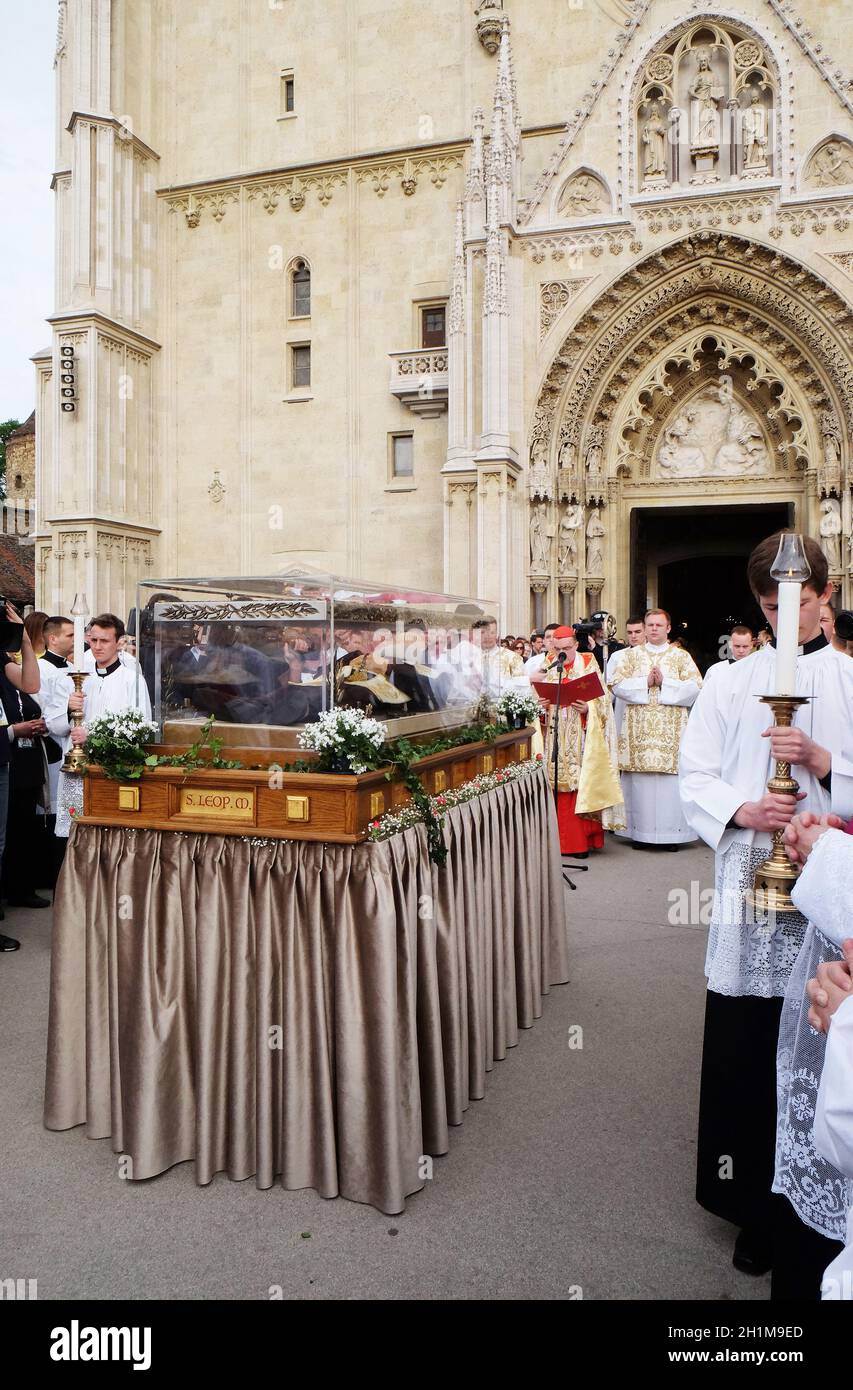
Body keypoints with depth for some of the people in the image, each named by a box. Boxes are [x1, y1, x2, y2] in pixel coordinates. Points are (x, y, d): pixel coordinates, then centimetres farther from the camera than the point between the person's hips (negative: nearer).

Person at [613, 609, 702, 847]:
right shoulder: (631, 655, 11)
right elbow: (618, 686, 1)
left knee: (671, 781, -3)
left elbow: (696, 688, -3)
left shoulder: (682, 657, 8)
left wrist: (664, 682, -11)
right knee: (640, 780, 0)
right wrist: (645, 682, -10)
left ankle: (671, 832, 5)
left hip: (672, 731, -1)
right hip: (639, 731, 1)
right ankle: (639, 831, 8)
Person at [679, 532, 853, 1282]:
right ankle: (756, 1210, 23)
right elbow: (694, 778, 3)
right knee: (744, 1055, 5)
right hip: (748, 887, 0)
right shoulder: (730, 683, 6)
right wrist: (741, 811, -15)